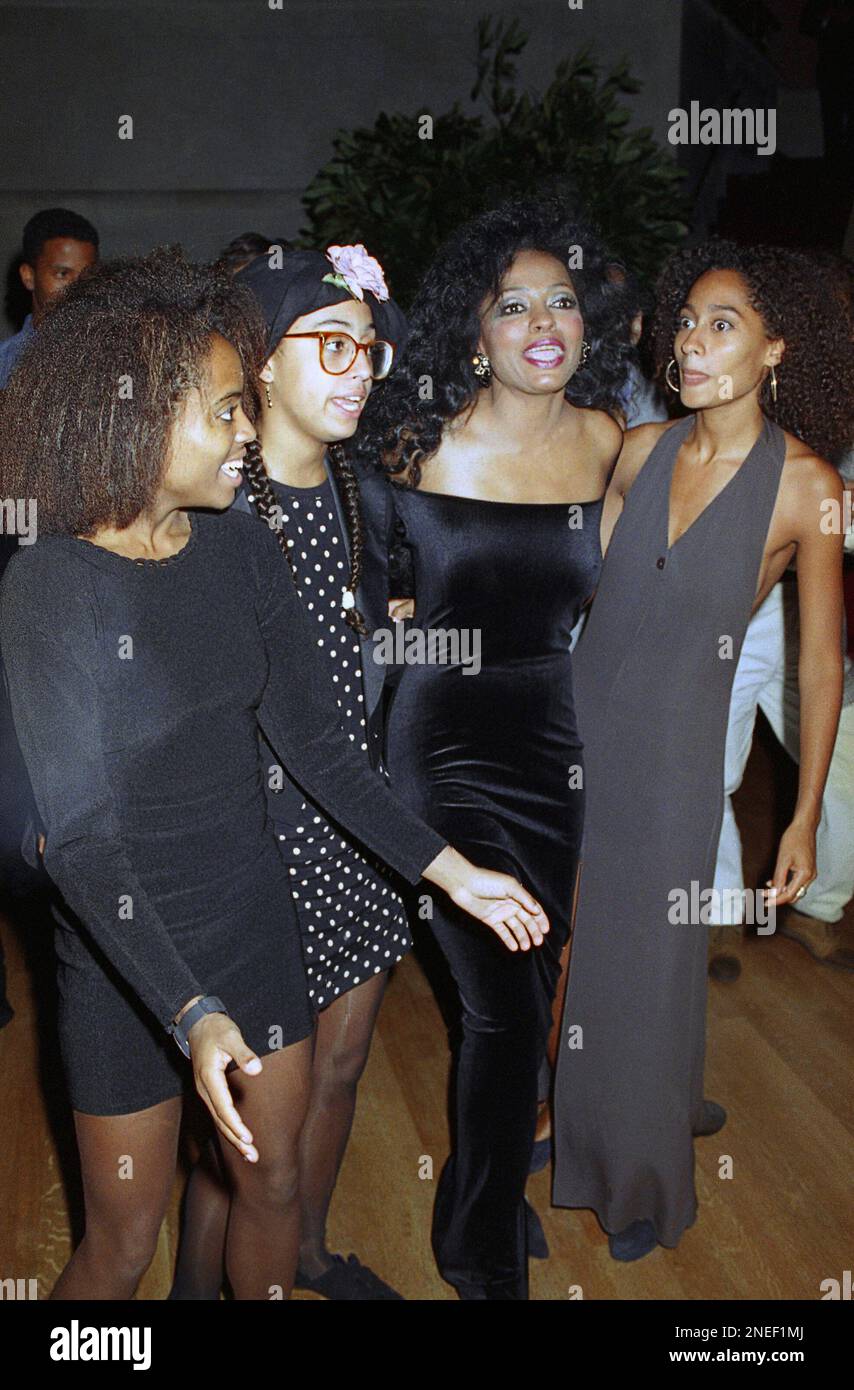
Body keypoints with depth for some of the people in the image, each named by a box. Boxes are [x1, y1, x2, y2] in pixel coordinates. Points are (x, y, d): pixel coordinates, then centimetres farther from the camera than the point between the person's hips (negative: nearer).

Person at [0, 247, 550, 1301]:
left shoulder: (240, 550, -4)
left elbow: (313, 742, 0)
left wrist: (450, 870, -4)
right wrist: (192, 1015, -35)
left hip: (257, 925, 5)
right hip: (129, 962, -5)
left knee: (273, 1187, 21)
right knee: (123, 1244, 14)